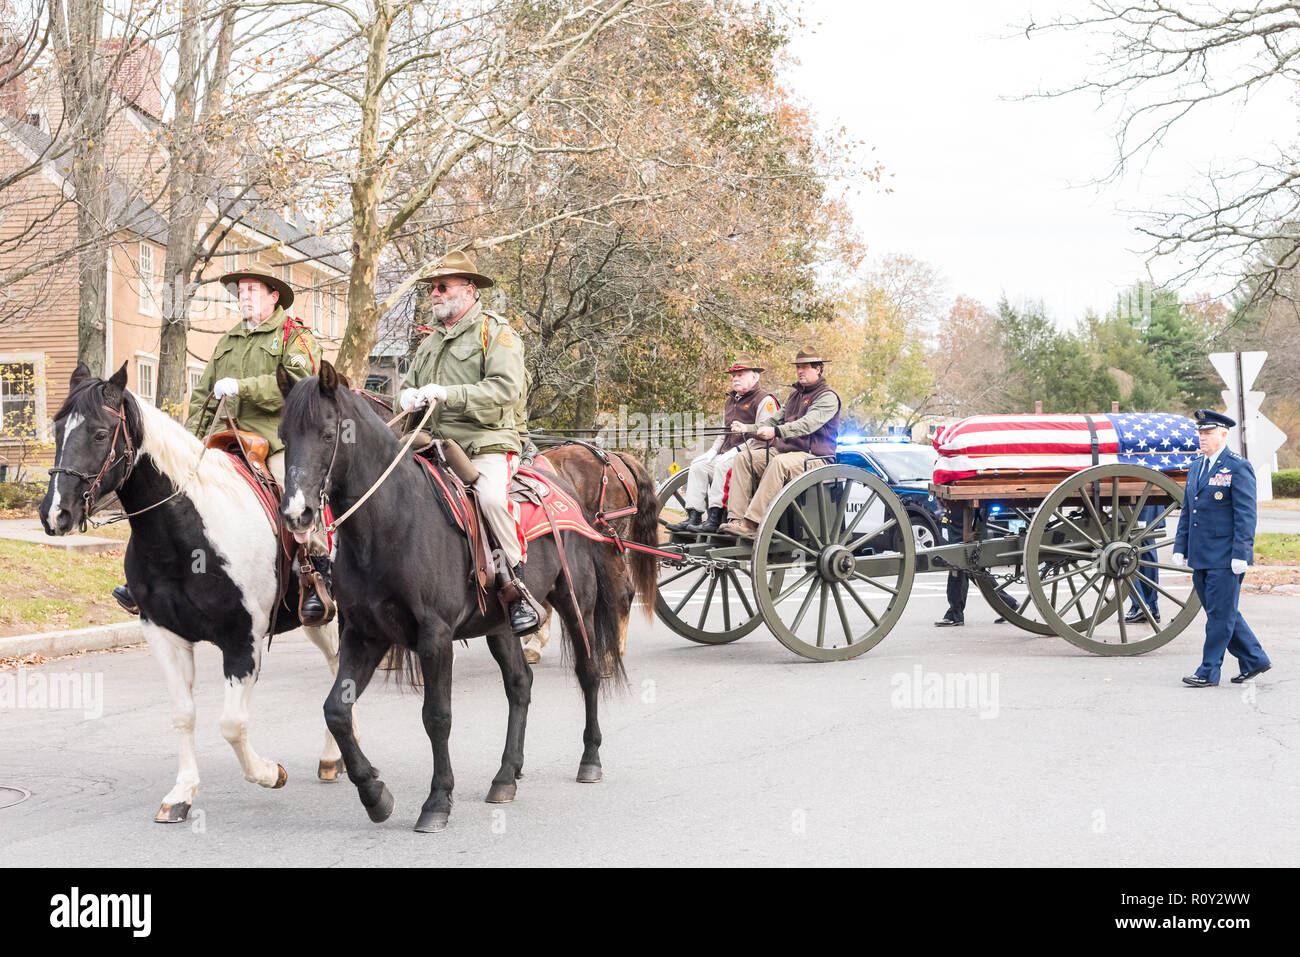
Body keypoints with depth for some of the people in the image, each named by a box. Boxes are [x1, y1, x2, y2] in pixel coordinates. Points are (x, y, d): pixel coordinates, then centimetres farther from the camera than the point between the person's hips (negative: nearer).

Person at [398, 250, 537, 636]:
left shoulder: (496, 333, 2)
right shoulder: (430, 341, 25)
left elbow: (506, 389, -13)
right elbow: (409, 386, 28)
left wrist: (449, 394, -21)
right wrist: (411, 396, 1)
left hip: (487, 444, -7)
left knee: (492, 496, -34)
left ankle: (520, 592, -24)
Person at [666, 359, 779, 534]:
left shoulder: (765, 400, -6)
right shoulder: (731, 400, 22)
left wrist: (735, 451, -21)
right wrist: (713, 451, 10)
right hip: (727, 455, 9)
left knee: (722, 466, -31)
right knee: (698, 466, -9)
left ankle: (714, 519, -33)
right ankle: (693, 517, -17)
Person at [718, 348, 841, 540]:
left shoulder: (828, 396, -5)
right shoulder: (795, 395, 24)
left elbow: (808, 424, -21)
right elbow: (775, 419, 20)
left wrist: (776, 432, -35)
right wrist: (747, 429, 2)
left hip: (813, 457, -9)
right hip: (784, 450, 9)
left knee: (780, 463, -38)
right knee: (743, 458, -9)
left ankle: (752, 524, -42)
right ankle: (736, 517, -22)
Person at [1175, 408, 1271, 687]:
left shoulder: (1238, 467, -9)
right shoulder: (1196, 468, 15)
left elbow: (1246, 514, -13)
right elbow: (1187, 511, 20)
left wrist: (1241, 554, -17)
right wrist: (1180, 547, 13)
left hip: (1224, 557, -8)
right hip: (1200, 558, 8)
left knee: (1220, 614, -2)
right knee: (1220, 613, 13)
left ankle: (1209, 672, 3)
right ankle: (1254, 660, 25)